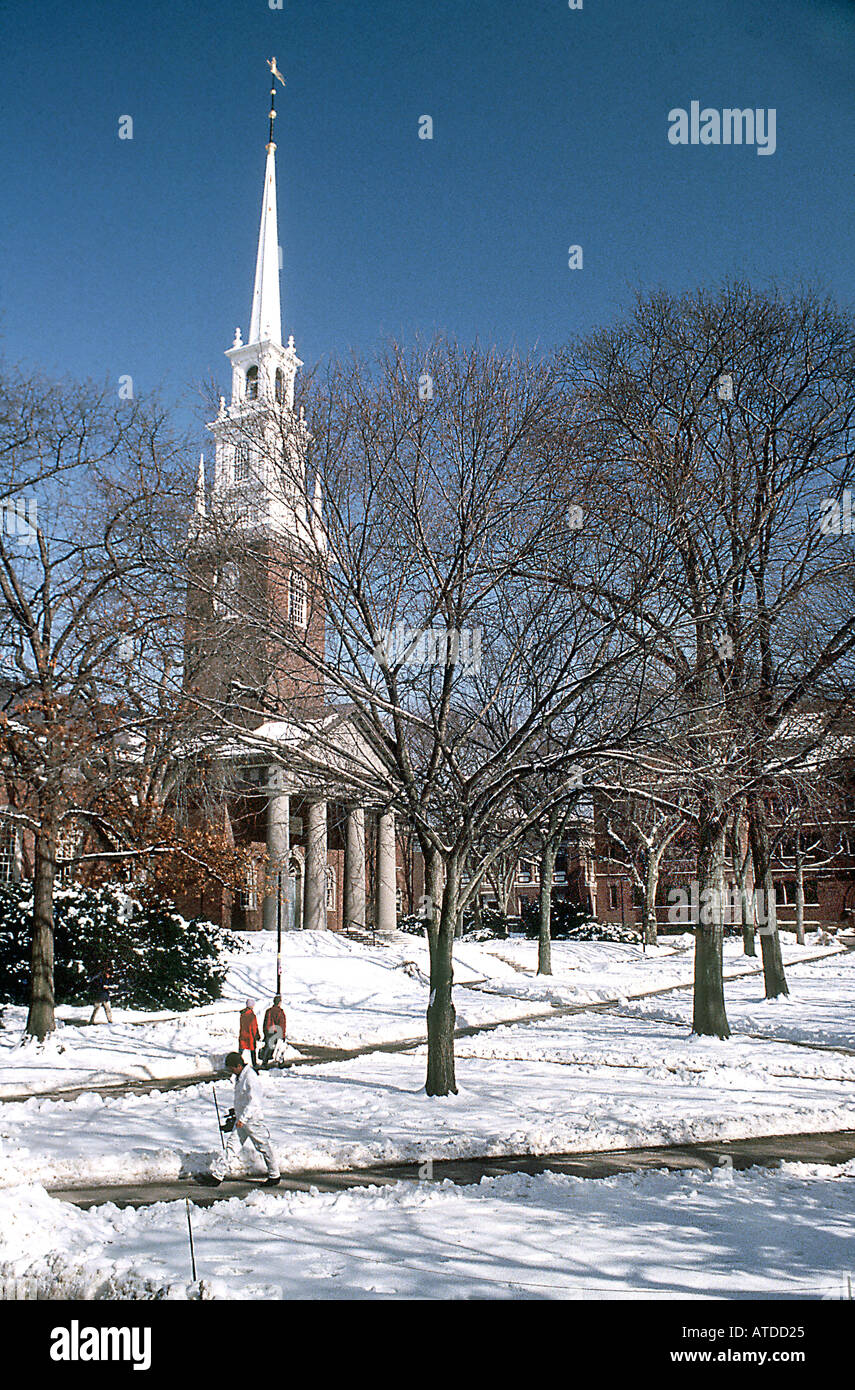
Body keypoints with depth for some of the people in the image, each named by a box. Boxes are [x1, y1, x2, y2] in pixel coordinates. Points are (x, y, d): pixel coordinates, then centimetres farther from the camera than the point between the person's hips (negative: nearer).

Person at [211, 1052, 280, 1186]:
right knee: (232, 1145, 5)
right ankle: (217, 1175, 6)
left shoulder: (250, 1078, -22)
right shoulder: (239, 1076, 8)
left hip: (252, 1119, -9)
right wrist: (237, 1114, 27)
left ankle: (274, 1175, 16)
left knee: (264, 1147, 4)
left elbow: (253, 1101, -25)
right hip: (241, 1119, 9)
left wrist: (243, 1119, -26)